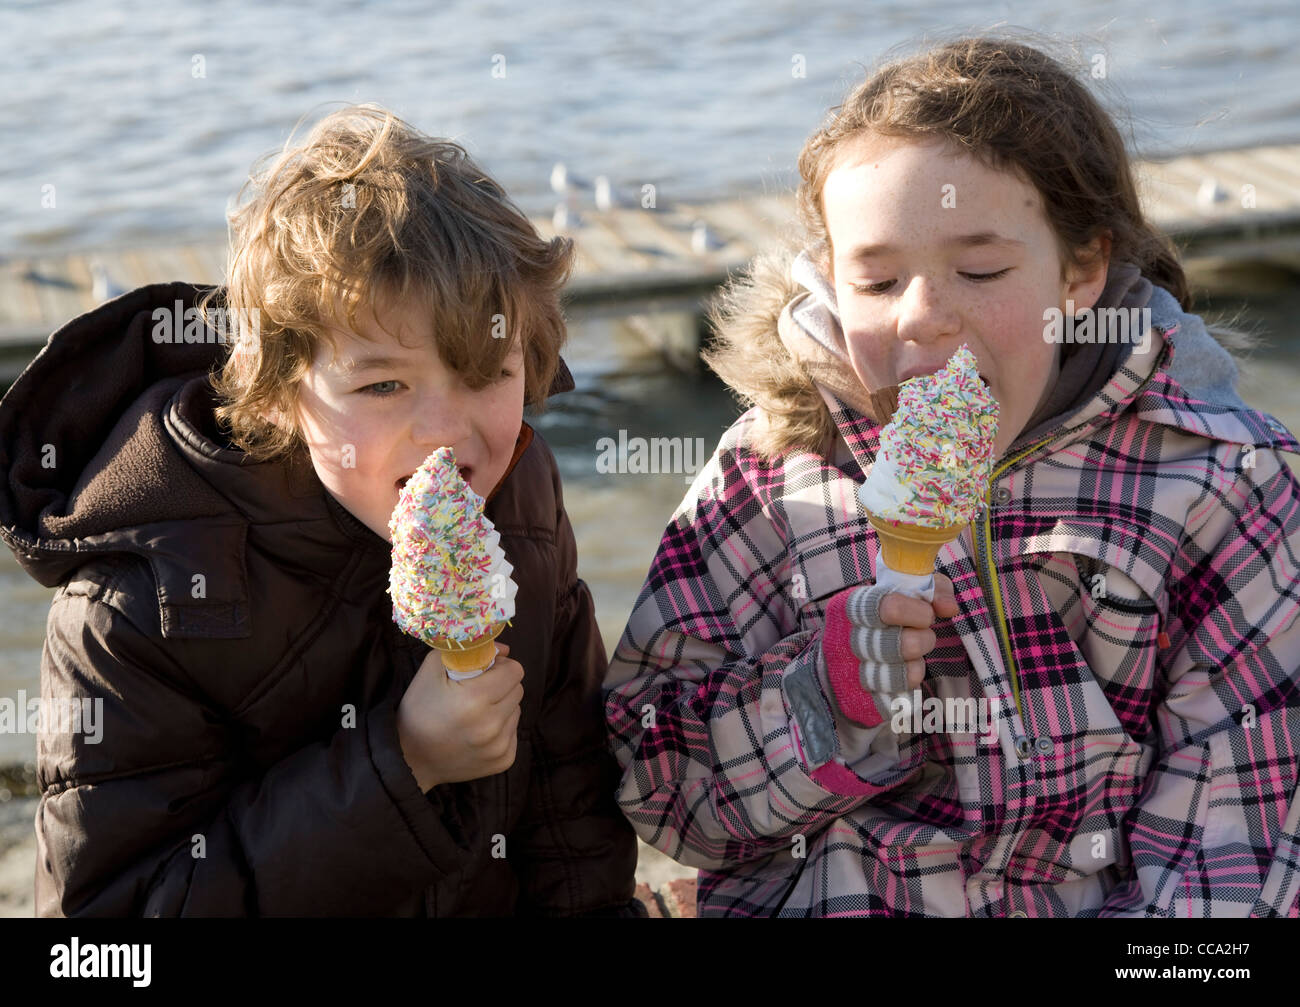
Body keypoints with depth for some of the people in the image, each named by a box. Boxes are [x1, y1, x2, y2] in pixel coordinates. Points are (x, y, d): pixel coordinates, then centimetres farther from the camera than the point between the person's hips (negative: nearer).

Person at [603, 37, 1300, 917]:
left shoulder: (1216, 481, -2)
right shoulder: (772, 478, -1)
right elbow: (652, 783, 0)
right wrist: (818, 702, -16)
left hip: (1106, 900, 0)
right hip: (831, 893, 0)